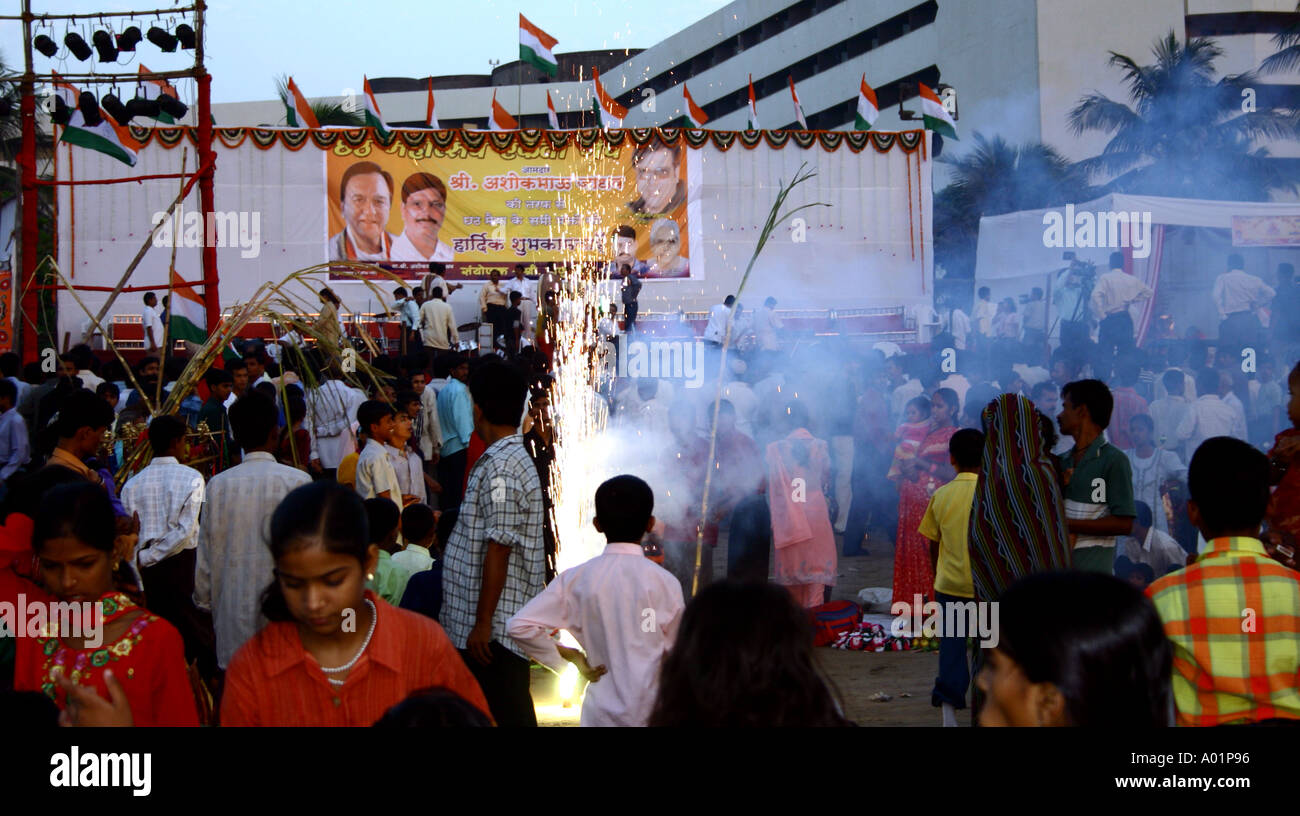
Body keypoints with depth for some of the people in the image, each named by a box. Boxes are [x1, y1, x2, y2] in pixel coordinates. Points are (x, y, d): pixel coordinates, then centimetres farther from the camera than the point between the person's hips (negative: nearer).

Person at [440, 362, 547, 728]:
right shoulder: (513, 457, 13)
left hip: (494, 627, -10)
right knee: (506, 711, 16)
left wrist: (482, 623, -20)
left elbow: (498, 549, -22)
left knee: (506, 714, -3)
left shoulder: (499, 467, -19)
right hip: (504, 620, 10)